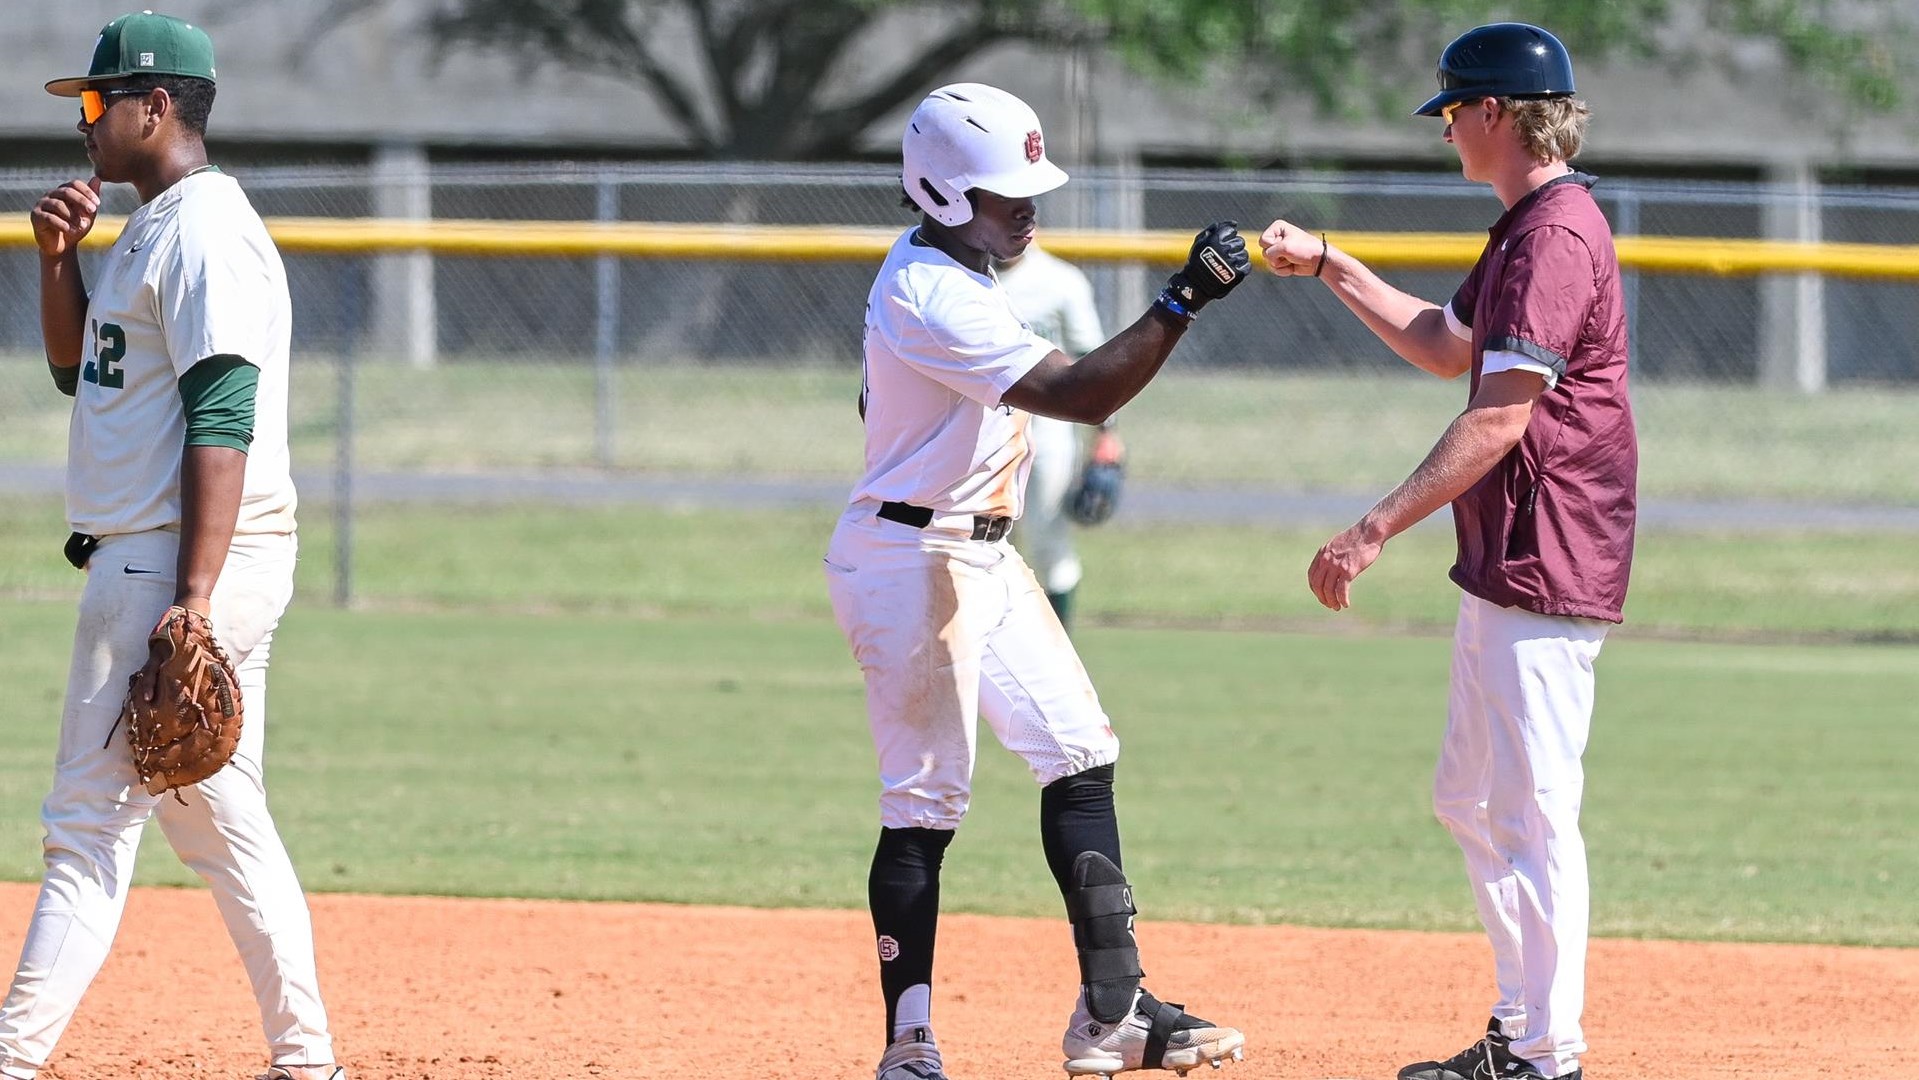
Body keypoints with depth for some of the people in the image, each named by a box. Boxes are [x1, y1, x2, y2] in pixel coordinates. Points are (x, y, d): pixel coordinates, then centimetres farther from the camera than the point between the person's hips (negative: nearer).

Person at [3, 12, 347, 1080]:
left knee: (92, 814, -12)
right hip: (149, 565, 10)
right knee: (222, 820, 11)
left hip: (190, 559, -10)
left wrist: (192, 599, -27)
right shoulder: (151, 231, 18)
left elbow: (221, 420, -22)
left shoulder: (207, 232, -14)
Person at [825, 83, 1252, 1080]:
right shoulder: (933, 301, -23)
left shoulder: (930, 271, 9)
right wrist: (1183, 301, -32)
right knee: (926, 800, -7)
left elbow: (878, 400, 22)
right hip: (911, 560, -11)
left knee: (1079, 755, 8)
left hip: (980, 555, 11)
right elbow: (1082, 395, -29)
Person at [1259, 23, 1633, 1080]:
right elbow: (1451, 347, 30)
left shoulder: (1556, 236, -18)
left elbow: (1501, 414, -25)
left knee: (1532, 814, -8)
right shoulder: (1530, 228, 15)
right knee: (1469, 800, 17)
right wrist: (1329, 267, 26)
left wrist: (1375, 530, -26)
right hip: (1501, 567, 11)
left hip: (1545, 564, -11)